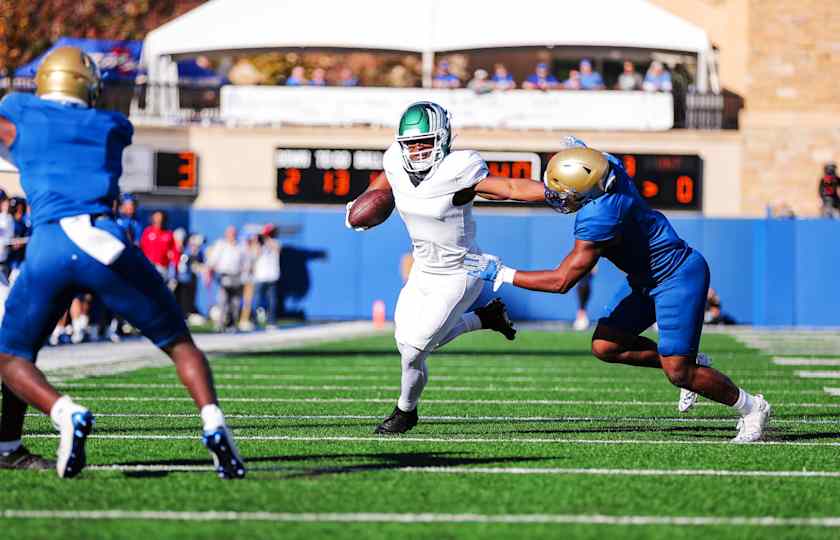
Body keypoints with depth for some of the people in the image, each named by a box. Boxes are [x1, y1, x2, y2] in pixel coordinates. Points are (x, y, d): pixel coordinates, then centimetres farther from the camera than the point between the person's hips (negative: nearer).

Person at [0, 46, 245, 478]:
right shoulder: (114, 127, 22)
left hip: (47, 247, -1)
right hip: (104, 242, 1)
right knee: (179, 343, 13)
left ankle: (66, 414, -13)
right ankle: (213, 423, -11)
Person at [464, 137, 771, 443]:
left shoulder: (599, 219, -34)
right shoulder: (608, 166, -12)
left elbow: (562, 281, -29)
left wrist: (501, 274, -24)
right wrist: (580, 151, 4)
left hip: (678, 278, -9)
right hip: (647, 277, 9)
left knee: (678, 372, -9)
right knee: (605, 347, 4)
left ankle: (751, 408, 14)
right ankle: (691, 363, 21)